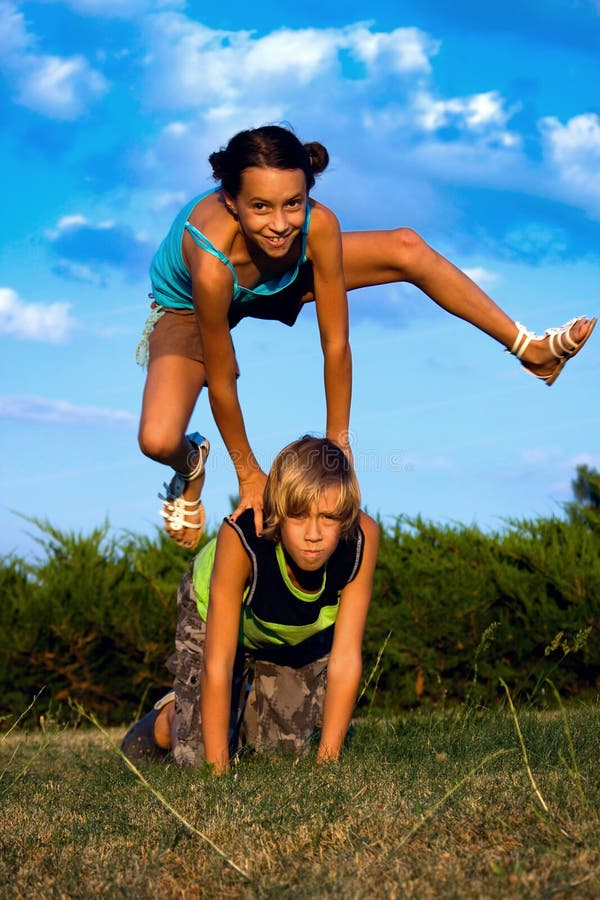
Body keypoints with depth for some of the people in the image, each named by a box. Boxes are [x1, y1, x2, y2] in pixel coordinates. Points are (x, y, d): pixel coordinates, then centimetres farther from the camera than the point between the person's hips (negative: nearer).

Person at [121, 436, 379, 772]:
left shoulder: (362, 537, -37)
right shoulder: (240, 538, -44)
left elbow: (346, 659, -30)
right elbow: (217, 664, -38)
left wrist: (327, 760, -29)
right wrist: (219, 771, -36)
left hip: (300, 635, 3)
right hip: (214, 614, -3)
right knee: (199, 758, -7)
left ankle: (247, 704, 40)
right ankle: (167, 717, 27)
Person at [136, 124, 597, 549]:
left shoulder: (319, 225, -35)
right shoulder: (212, 263, -45)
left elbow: (336, 344, -22)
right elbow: (221, 383, -30)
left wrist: (338, 442, -15)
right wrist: (248, 473, -17)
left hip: (277, 281, 4)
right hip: (188, 308, -4)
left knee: (407, 248, -7)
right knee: (158, 440, -28)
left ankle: (530, 349, 9)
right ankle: (191, 467, 12)